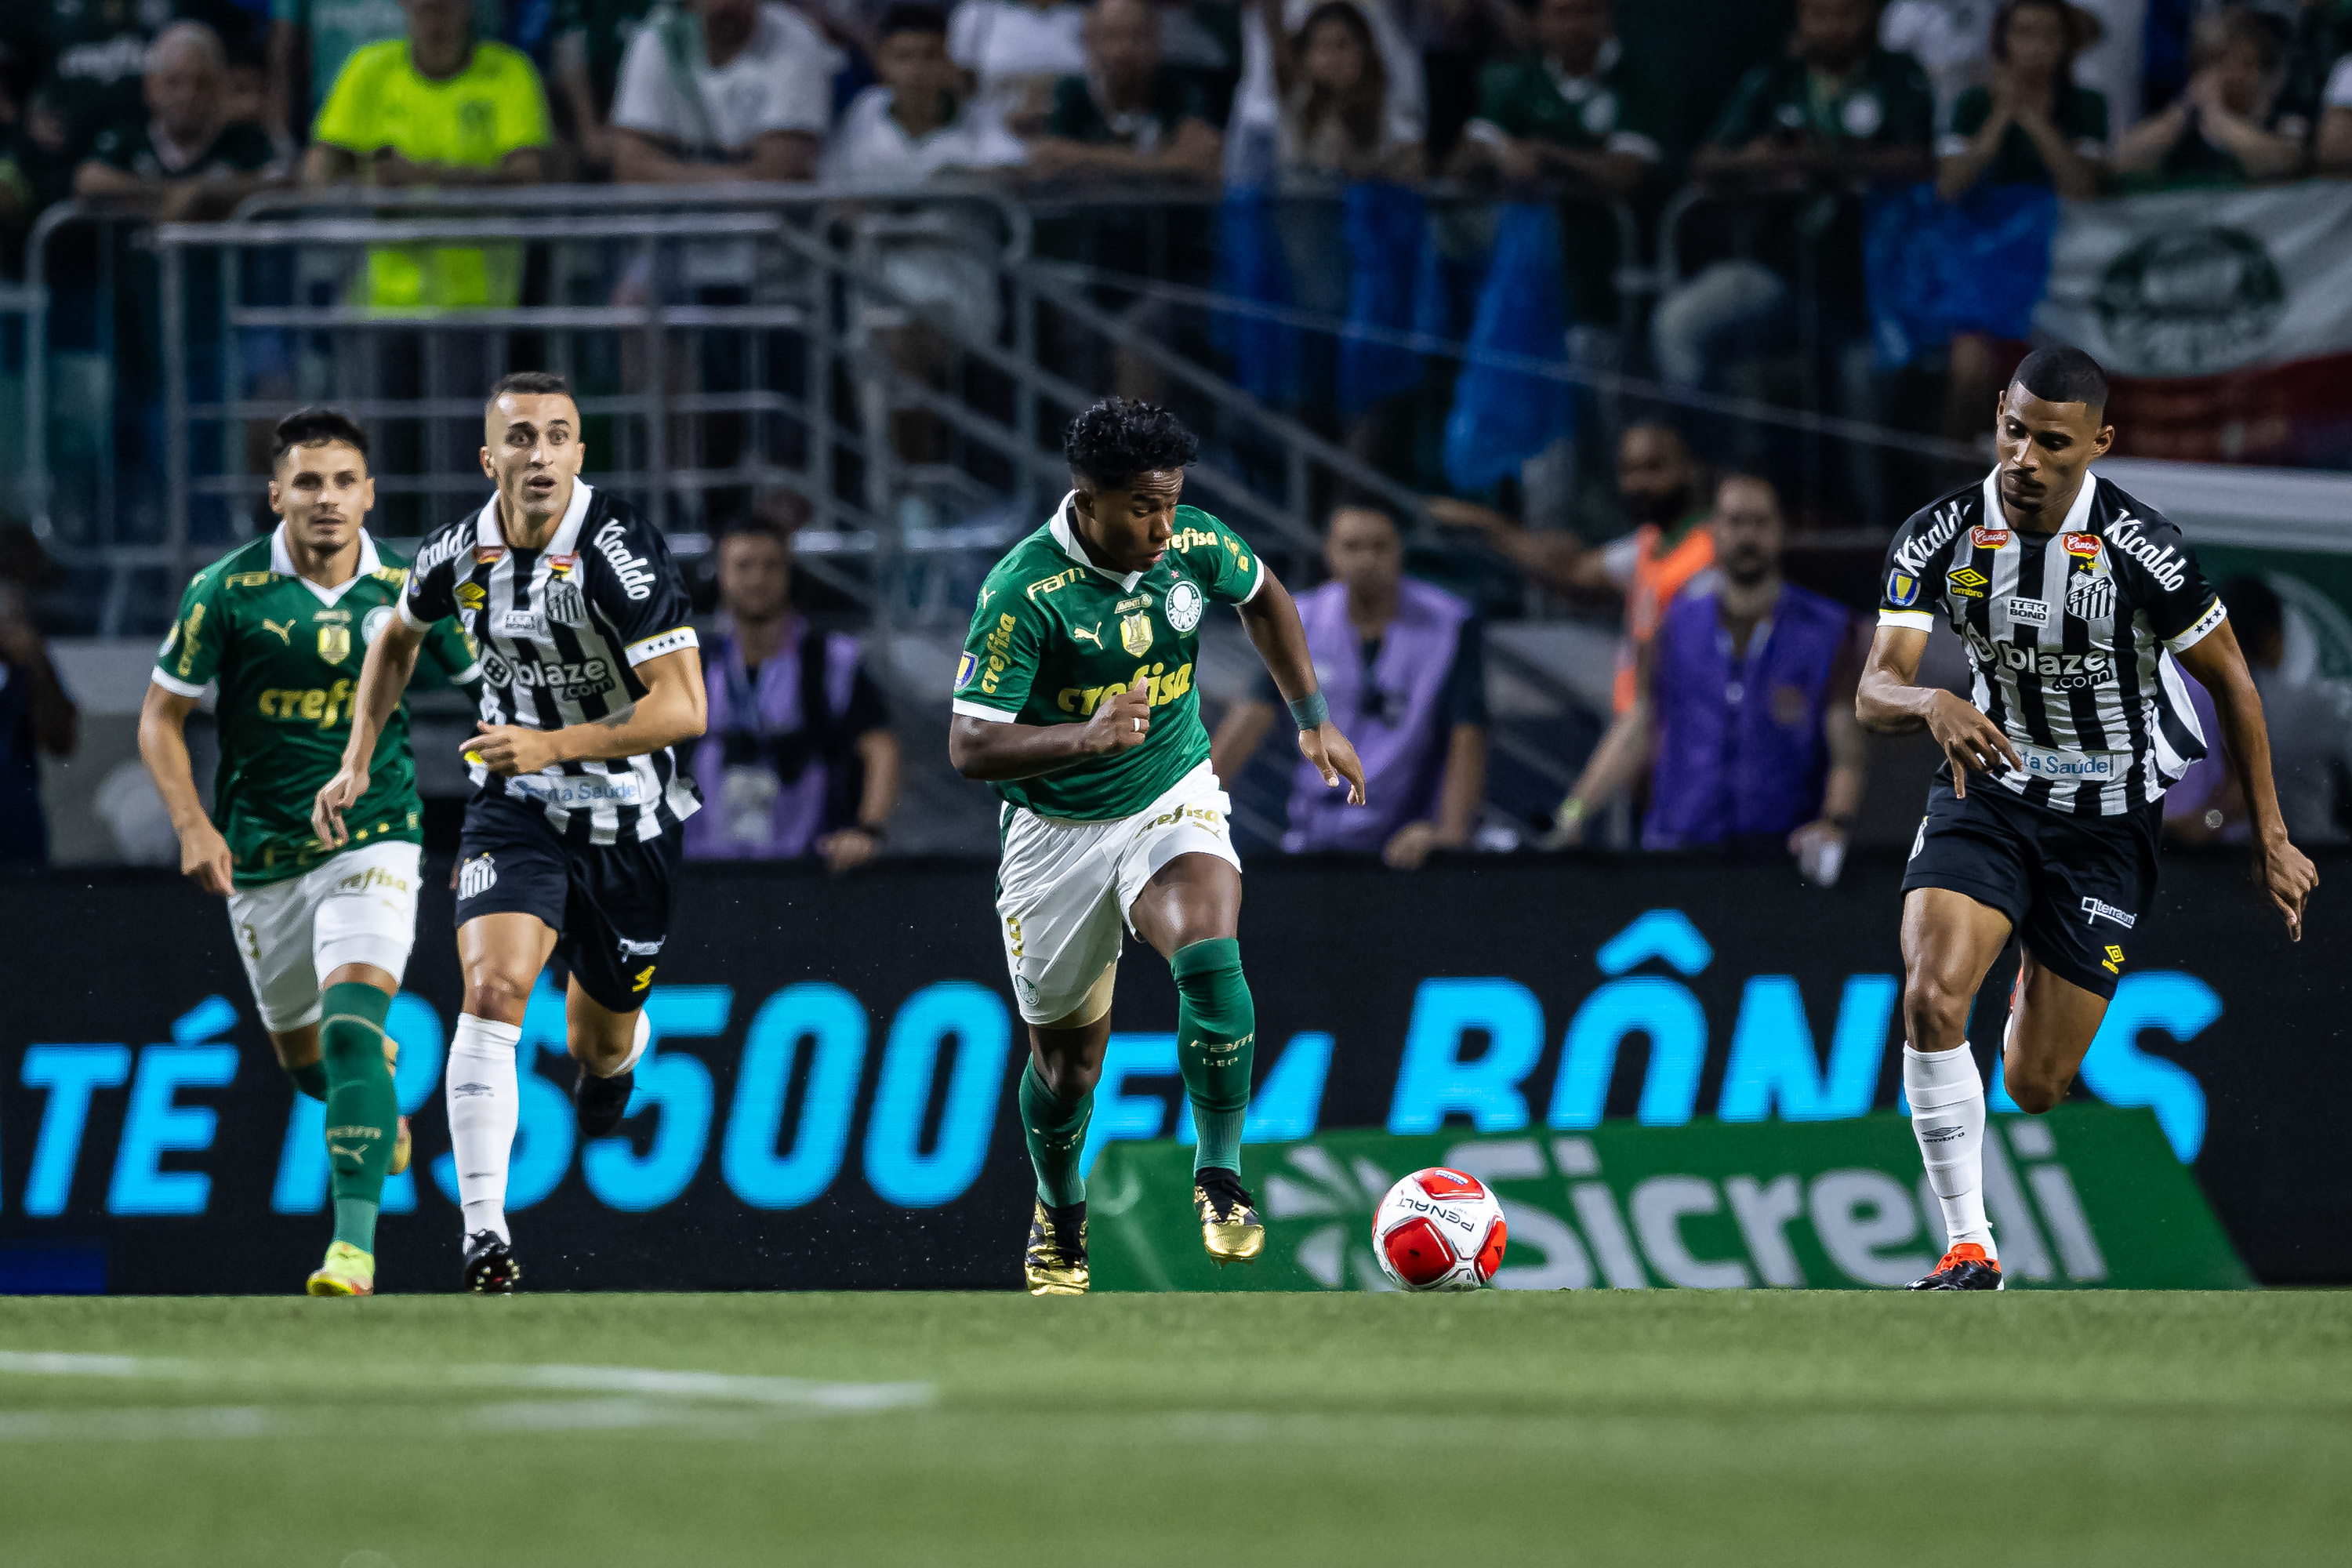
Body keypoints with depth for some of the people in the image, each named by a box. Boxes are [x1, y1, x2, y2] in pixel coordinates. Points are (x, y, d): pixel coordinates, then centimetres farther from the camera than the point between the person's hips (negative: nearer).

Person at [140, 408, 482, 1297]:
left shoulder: (407, 589, -5)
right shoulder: (227, 591, -10)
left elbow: (486, 682, 9)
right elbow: (162, 717, -2)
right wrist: (192, 826, -15)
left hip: (373, 838, -2)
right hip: (259, 855, 2)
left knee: (352, 1029, -22)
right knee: (300, 1053, 15)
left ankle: (354, 1245, -26)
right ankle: (379, 1104, 52)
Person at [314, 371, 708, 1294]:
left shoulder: (619, 550, -22)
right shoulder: (460, 555, -6)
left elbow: (682, 707, -26)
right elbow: (400, 636, 18)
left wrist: (554, 746, -35)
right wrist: (357, 759, 11)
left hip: (630, 820, -2)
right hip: (515, 810, 2)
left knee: (601, 1042, 14)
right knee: (492, 986, -23)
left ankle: (621, 1050, 55)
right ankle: (484, 1232, -28)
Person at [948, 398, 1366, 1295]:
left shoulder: (1192, 545, -10)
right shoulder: (1024, 591, -23)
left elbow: (1262, 596, 15)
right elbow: (969, 746, -25)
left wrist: (1313, 719, 13)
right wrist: (1085, 735, -39)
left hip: (1174, 800, 2)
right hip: (1058, 833, -2)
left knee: (1211, 961, -30)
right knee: (1067, 1057, 10)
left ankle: (1220, 1181, -17)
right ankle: (1059, 1220, 40)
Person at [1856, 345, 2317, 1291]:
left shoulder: (2142, 551, -19)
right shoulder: (1940, 537, -12)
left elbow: (2231, 681, -6)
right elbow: (1873, 695, -15)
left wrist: (2270, 840, -3)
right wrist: (1931, 703, -40)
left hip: (2108, 819, -2)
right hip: (1990, 788, 2)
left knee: (2033, 1088, -1)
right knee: (1931, 1000, -24)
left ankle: (2053, 987, 37)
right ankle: (1969, 1250, -13)